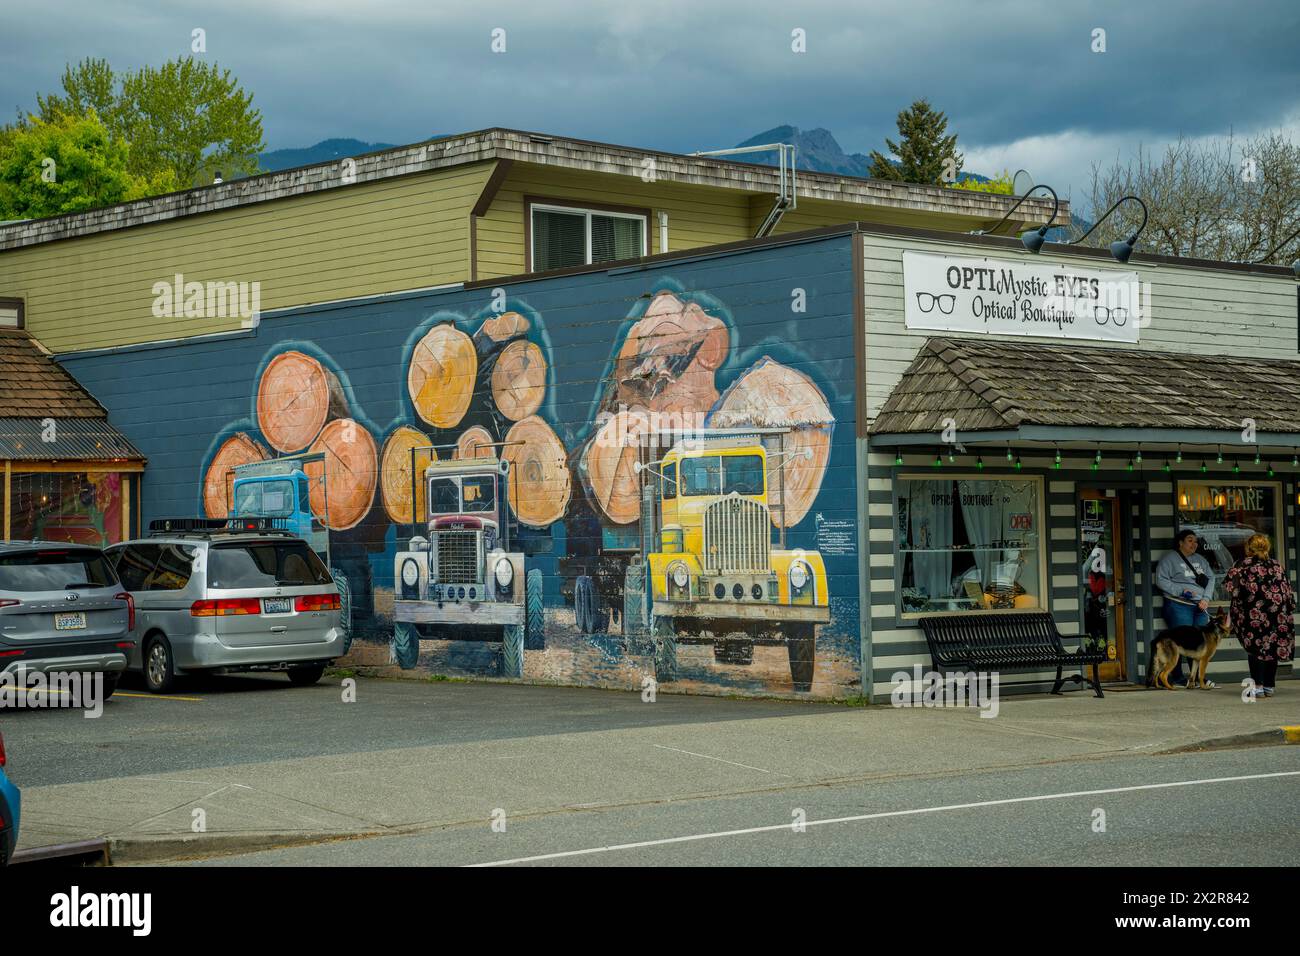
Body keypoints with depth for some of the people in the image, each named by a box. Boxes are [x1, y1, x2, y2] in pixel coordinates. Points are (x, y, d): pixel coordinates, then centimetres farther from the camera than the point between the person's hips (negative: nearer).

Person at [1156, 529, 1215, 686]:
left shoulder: (1201, 560, 20)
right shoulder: (1170, 559, 1)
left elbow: (1210, 579, 15)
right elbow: (1161, 580, -7)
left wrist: (1206, 598, -1)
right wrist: (1181, 591, -15)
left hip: (1201, 606, 6)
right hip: (1179, 605, -6)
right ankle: (1177, 676, -3)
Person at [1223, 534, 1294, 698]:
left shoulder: (1243, 564, 5)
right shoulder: (1276, 565, 17)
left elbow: (1229, 585, -6)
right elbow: (1288, 591, 14)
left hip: (1256, 613, -4)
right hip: (1279, 615, 4)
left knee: (1256, 648, 1)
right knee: (1272, 647, 13)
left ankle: (1258, 686, -7)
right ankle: (1269, 686, 16)